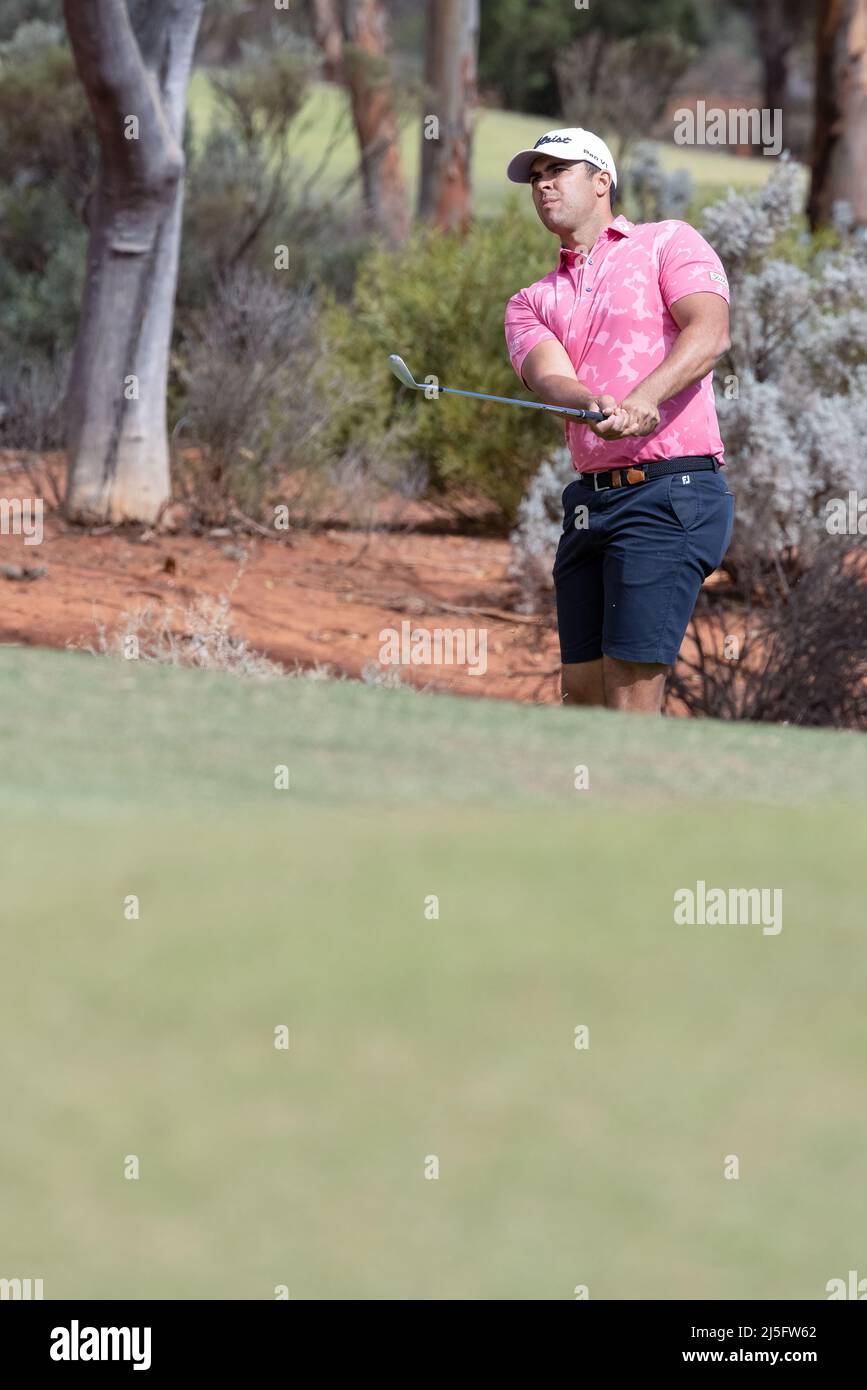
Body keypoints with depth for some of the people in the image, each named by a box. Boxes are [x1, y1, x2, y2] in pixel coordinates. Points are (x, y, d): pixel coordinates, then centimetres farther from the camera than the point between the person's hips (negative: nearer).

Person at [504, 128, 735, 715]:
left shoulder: (670, 243, 6)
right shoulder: (532, 302, 20)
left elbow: (709, 332, -12)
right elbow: (551, 378, -1)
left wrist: (641, 400, -29)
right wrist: (601, 409, -25)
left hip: (672, 490, -7)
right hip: (590, 500, 7)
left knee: (632, 693, -15)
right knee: (582, 693, 6)